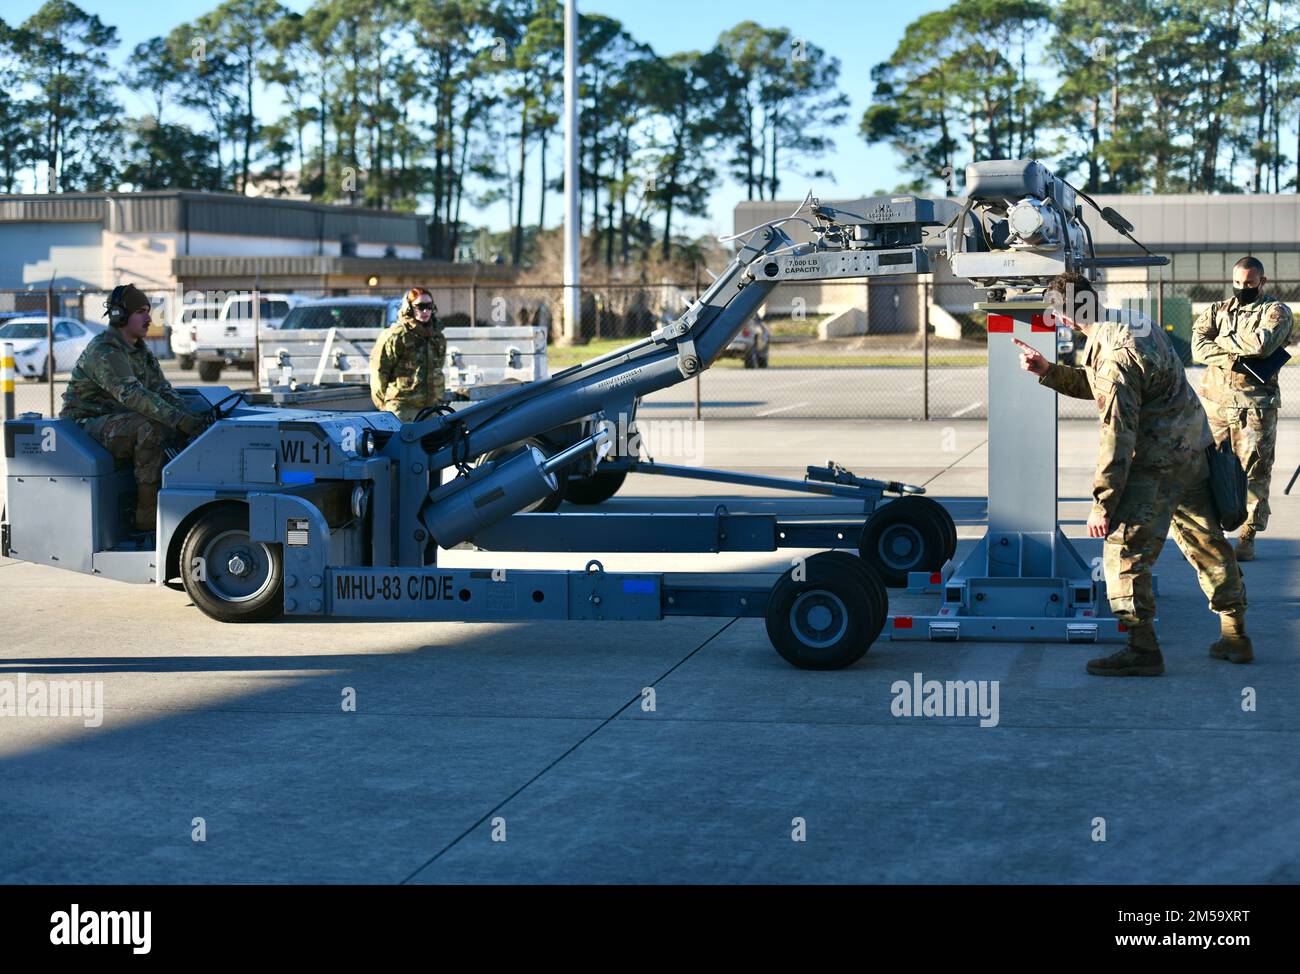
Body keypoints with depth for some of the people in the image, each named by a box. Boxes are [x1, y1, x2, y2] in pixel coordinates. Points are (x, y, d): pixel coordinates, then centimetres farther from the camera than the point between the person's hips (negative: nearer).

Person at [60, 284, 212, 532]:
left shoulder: (141, 350, 13)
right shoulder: (103, 351, -18)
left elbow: (163, 390, 9)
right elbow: (131, 394, -32)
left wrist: (190, 417, -12)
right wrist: (179, 419, -39)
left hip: (121, 421, 9)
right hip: (88, 425, -9)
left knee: (175, 431, -9)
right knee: (150, 428, -32)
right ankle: (148, 516, -31)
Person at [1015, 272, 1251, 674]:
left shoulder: (1116, 357, -24)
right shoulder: (1131, 324, 7)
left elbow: (1118, 437, -24)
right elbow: (1094, 386, 21)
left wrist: (1101, 504, -20)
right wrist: (1047, 371, 14)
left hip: (1158, 463, -10)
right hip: (1192, 451, 10)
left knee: (1125, 550, -7)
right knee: (1206, 542, 16)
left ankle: (1143, 649, -6)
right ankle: (1235, 636, 25)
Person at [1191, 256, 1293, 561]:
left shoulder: (1276, 311, 4)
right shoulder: (1216, 311, 14)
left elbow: (1262, 343, -16)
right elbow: (1198, 348, -3)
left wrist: (1223, 342, -4)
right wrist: (1236, 355, -16)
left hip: (1255, 407, -3)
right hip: (1214, 402, 3)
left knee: (1253, 471, -2)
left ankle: (1247, 538, 5)